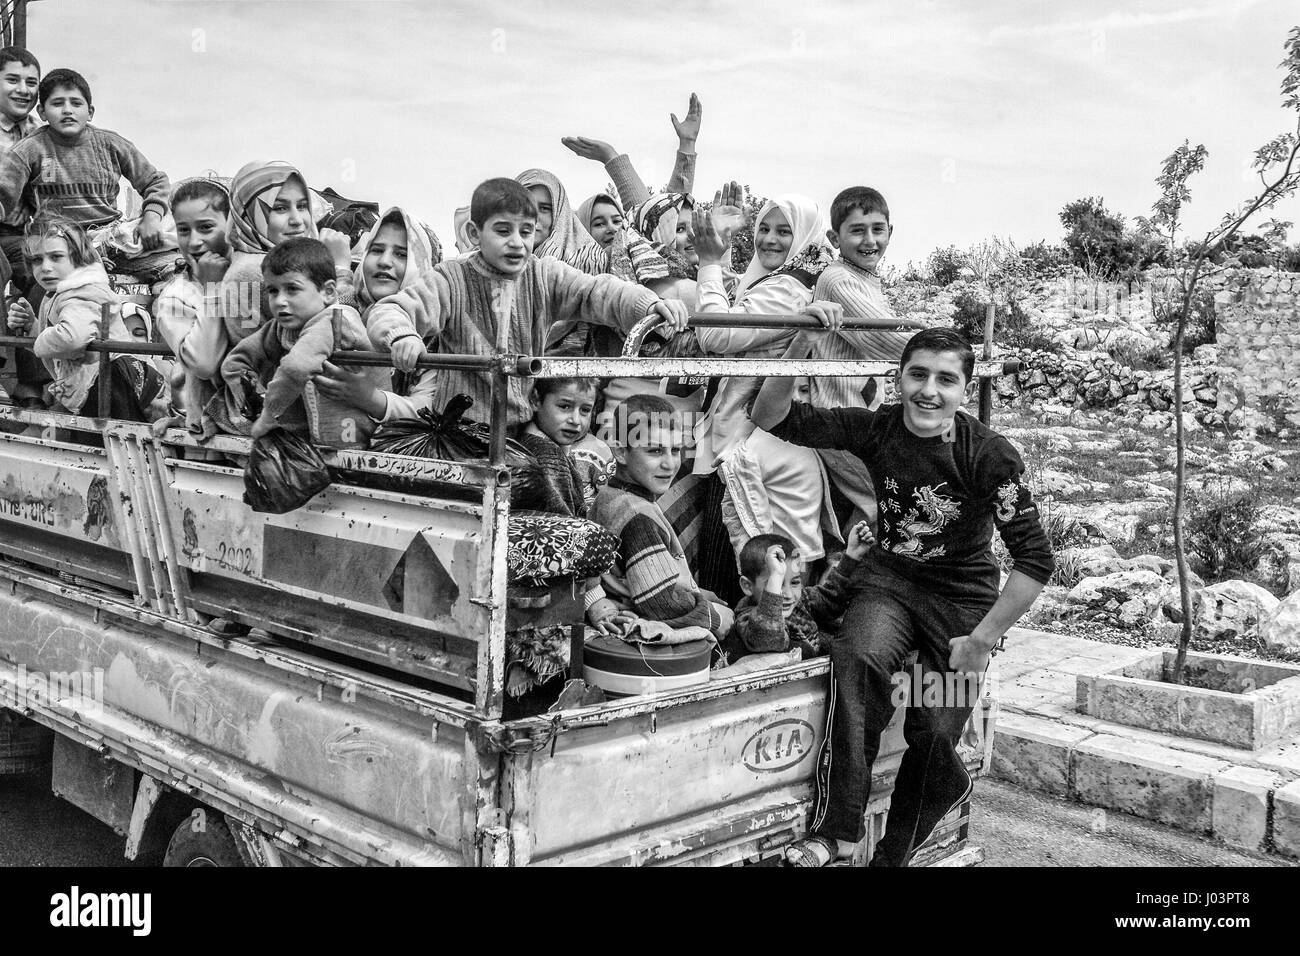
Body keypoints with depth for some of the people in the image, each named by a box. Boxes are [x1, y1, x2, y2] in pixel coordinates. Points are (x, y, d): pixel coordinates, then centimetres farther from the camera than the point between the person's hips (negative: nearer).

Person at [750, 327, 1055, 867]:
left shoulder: (989, 456, -15)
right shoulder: (876, 428, -6)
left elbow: (1035, 558, -14)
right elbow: (771, 418, -7)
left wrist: (983, 640, -16)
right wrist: (801, 347, -22)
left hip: (962, 596, -1)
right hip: (889, 579, 2)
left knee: (931, 732, -12)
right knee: (858, 656, -31)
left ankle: (892, 856, 15)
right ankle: (838, 828, -22)